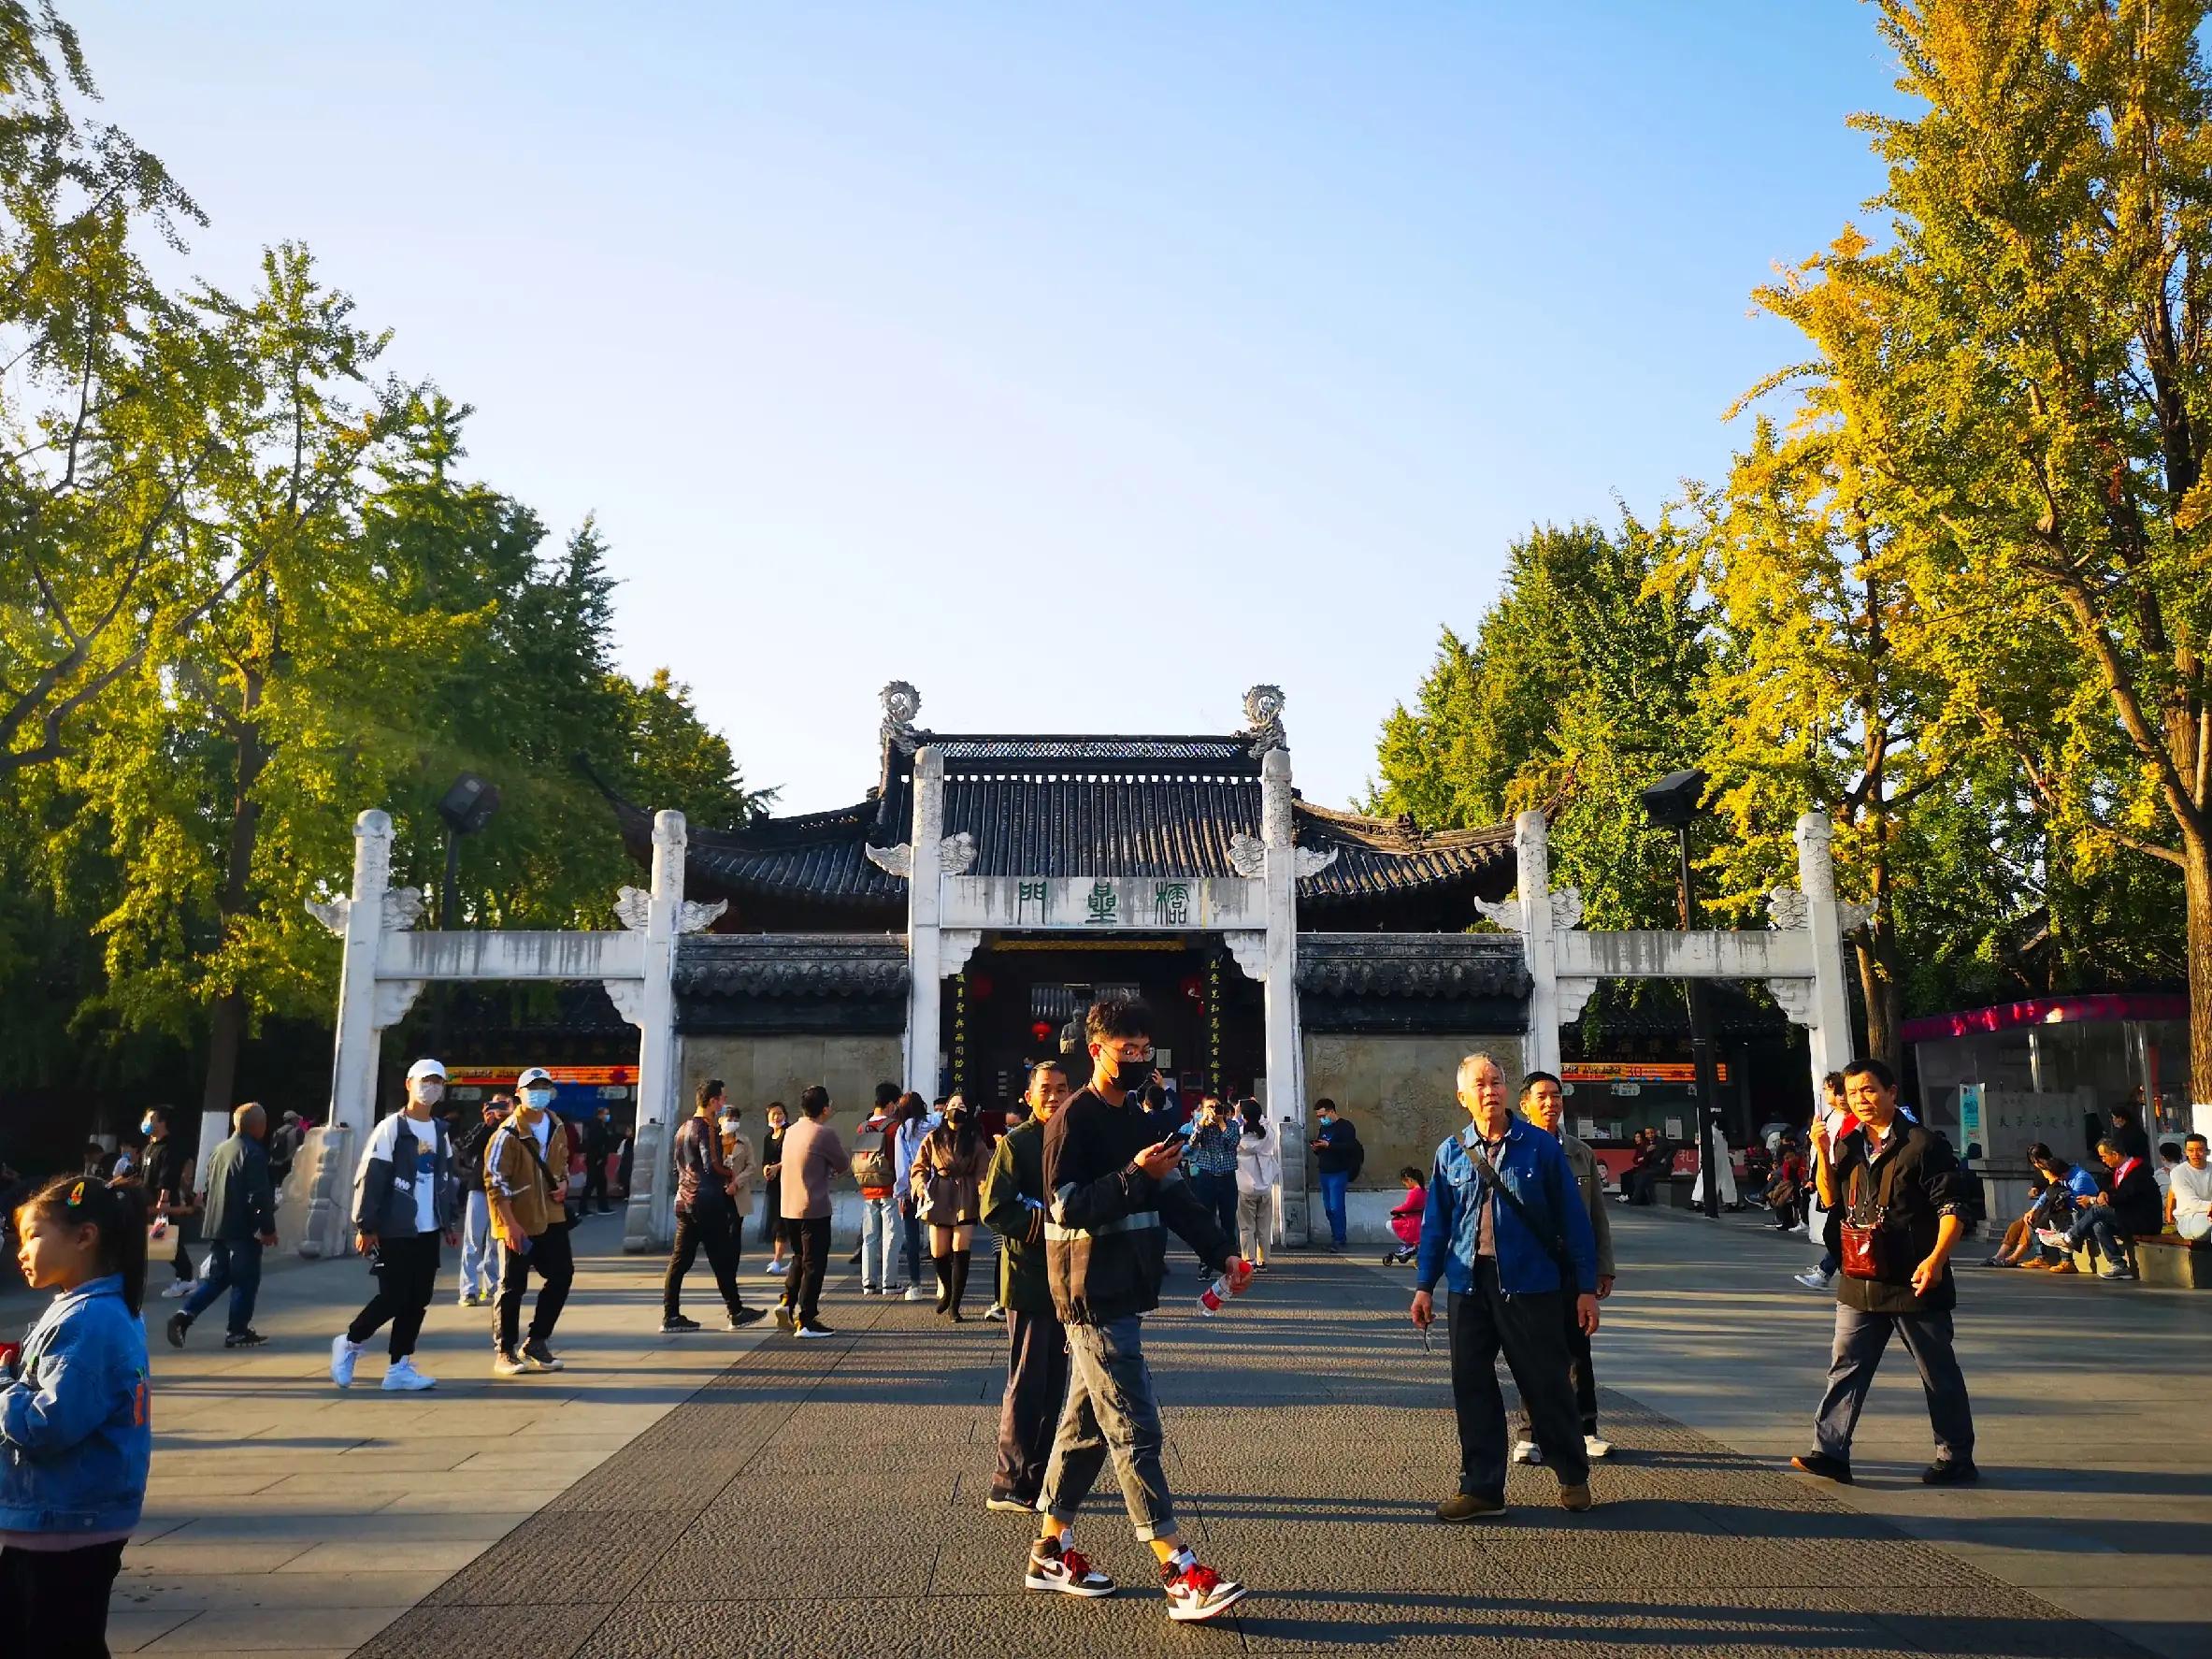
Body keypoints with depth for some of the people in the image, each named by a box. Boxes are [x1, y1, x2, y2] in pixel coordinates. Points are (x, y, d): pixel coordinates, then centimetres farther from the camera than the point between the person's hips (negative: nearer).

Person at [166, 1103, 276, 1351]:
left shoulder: (220, 1150, 11)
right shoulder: (254, 1154, -15)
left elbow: (209, 1188, 20)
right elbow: (259, 1196, -19)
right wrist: (268, 1228, -12)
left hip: (216, 1226, 8)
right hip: (243, 1229, -8)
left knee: (216, 1277, 16)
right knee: (245, 1281, 2)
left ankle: (184, 1315, 1)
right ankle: (238, 1332, 6)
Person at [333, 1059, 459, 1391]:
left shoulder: (441, 1132, 13)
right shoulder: (391, 1129, -8)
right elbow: (369, 1180, -12)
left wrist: (448, 1224, 16)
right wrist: (366, 1226, -16)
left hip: (428, 1232, 6)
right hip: (395, 1231, -6)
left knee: (418, 1300, 5)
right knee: (394, 1297, -5)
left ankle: (399, 1368, 12)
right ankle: (349, 1343, 19)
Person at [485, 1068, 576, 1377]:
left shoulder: (557, 1126, 8)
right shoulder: (508, 1133, -14)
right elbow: (495, 1181, -16)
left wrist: (563, 1183, 1)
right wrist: (510, 1224, -20)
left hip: (552, 1217, 7)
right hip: (517, 1222, -7)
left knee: (561, 1275, 8)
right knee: (513, 1286, 1)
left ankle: (536, 1343, 22)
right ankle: (504, 1352, 15)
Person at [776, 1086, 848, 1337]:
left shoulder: (791, 1131, 8)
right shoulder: (824, 1133, -14)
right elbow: (844, 1166, -3)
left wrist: (829, 1166, 15)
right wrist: (845, 1152, 17)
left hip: (789, 1208, 7)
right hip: (814, 1210, -7)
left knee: (800, 1258, 23)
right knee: (814, 1264, 1)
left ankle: (787, 1301, 10)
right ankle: (805, 1321, 2)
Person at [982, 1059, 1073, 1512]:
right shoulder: (1015, 1143, -8)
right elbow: (995, 1210, -16)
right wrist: (1049, 1220, -21)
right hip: (1028, 1276, -7)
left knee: (1053, 1381, 13)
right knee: (1025, 1382, -3)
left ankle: (1039, 1475, 23)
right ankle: (1009, 1484, 5)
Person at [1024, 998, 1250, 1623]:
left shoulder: (1134, 1120, 15)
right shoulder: (1074, 1120, -11)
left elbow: (1176, 1196, 11)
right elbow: (1067, 1207, -19)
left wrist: (1219, 1253, 0)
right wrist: (1134, 1174, -28)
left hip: (1123, 1295, 9)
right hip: (1094, 1297, -9)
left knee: (1086, 1426, 14)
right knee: (1135, 1431, -8)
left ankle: (1049, 1554, 25)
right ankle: (1180, 1575, -5)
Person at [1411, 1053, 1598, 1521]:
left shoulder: (1540, 1146, -3)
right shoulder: (1451, 1152, 5)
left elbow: (1573, 1218, 0)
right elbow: (1435, 1223, 11)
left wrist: (1586, 1287, -2)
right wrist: (1424, 1285, 7)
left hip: (1530, 1285, -3)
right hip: (1469, 1286, 3)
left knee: (1546, 1385, 7)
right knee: (1472, 1388, 5)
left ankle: (1573, 1477, 27)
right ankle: (1481, 1488, 17)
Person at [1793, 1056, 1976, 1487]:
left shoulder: (1924, 1145, -8)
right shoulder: (1849, 1148, 11)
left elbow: (1952, 1209, -11)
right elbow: (1830, 1202, 12)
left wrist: (1936, 1258, -23)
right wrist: (1822, 1155, 1)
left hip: (1914, 1284, -6)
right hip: (1860, 1282, 6)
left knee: (1939, 1373, 8)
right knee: (1846, 1367, 3)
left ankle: (1956, 1459, 21)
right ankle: (1830, 1452, 4)